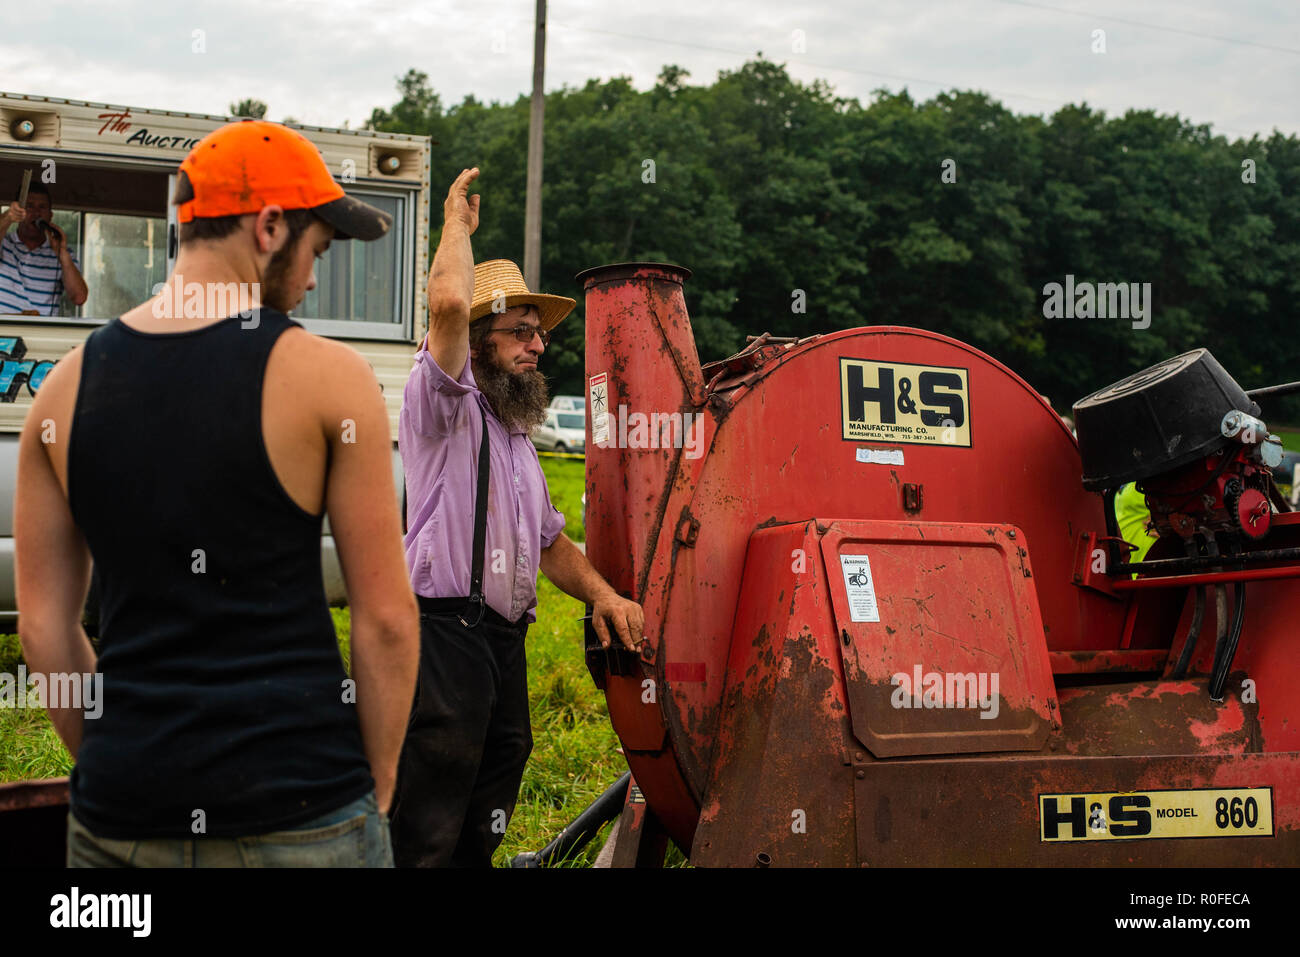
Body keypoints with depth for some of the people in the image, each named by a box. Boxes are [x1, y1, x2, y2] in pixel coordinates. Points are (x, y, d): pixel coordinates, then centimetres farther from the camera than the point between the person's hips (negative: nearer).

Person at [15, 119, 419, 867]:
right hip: (296, 811, -3)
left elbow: (41, 624, 6)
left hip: (120, 813, 4)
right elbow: (386, 619, -8)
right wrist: (378, 790, 4)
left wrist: (122, 769, 15)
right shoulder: (328, 377, -8)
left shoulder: (67, 385, 4)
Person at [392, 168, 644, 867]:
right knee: (428, 837, -8)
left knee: (481, 830, 15)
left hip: (506, 643, 9)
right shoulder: (445, 404, -3)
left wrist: (601, 594, 10)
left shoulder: (516, 441, 24)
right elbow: (449, 302, -21)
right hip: (445, 633, -9)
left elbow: (549, 539, 28)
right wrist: (458, 223, -4)